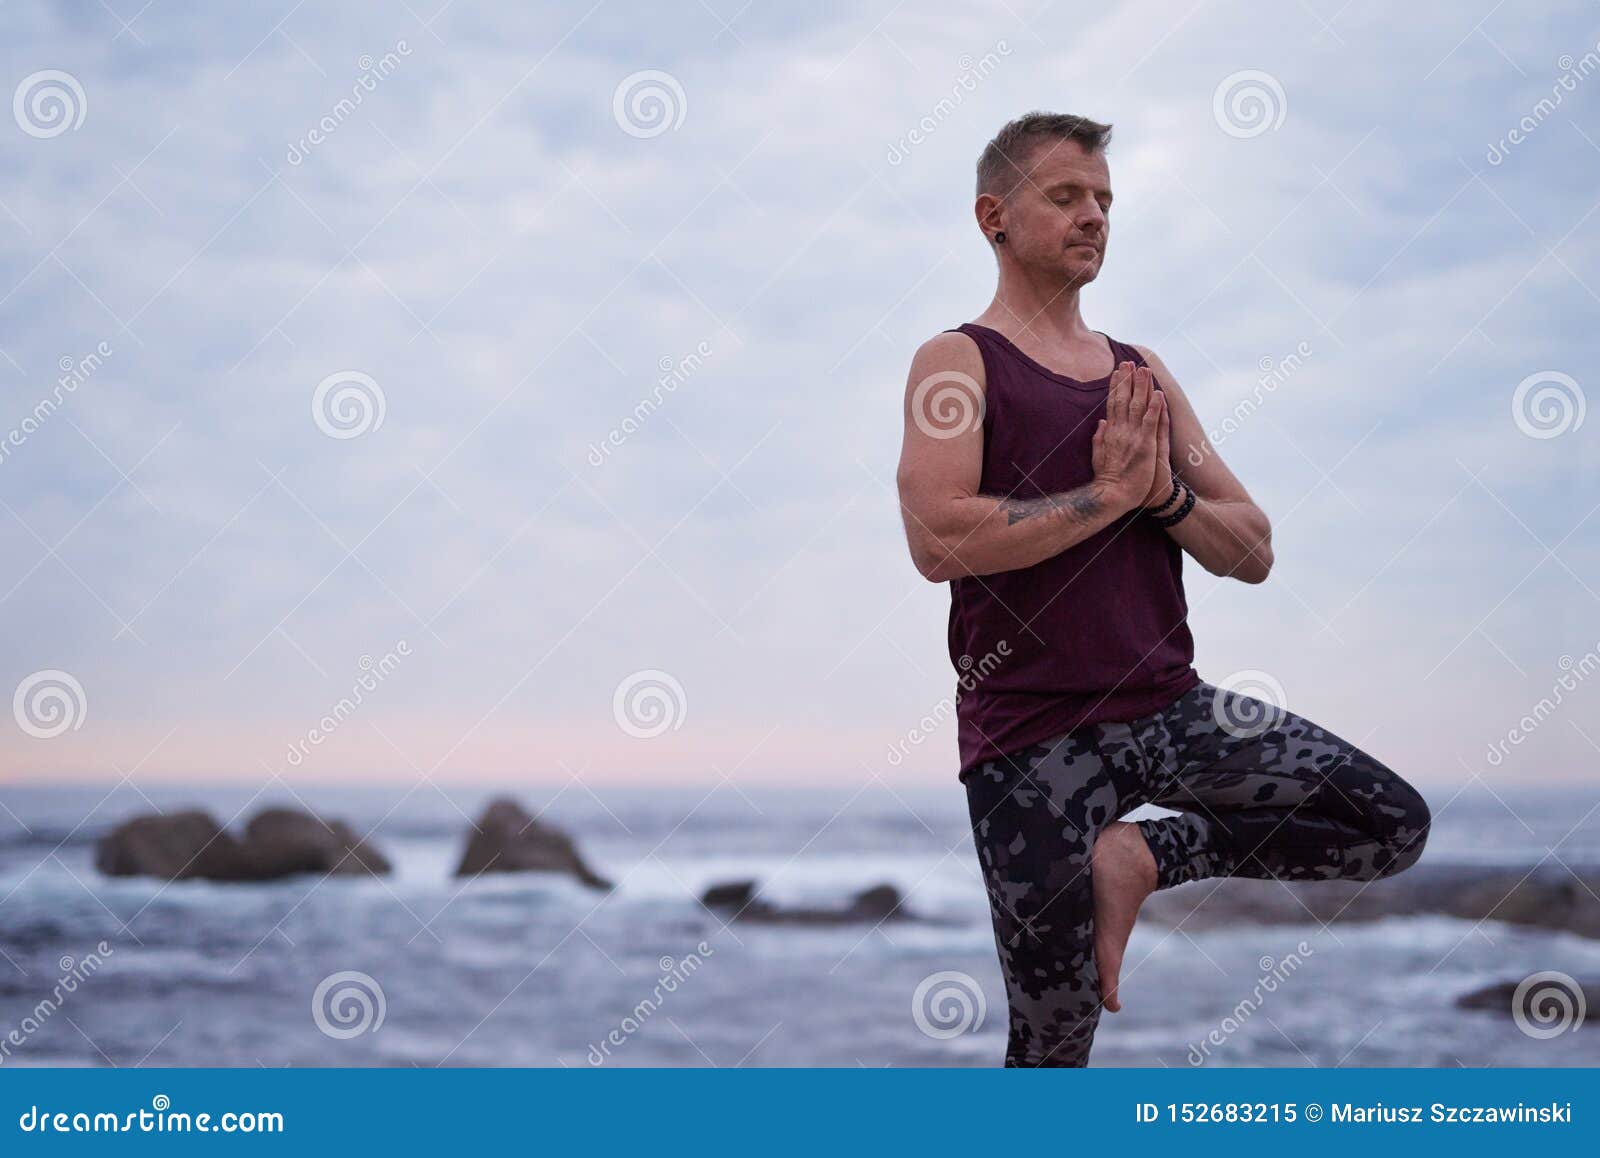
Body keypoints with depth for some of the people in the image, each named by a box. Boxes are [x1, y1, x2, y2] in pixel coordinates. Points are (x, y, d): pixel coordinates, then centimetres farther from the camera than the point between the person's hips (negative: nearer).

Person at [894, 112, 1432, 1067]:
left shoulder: (1143, 374, 13)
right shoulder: (960, 363, -3)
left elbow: (1252, 552, 11)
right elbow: (939, 541, -20)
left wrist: (1164, 491, -9)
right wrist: (1111, 491, -15)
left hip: (1168, 705, 5)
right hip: (1032, 734, -5)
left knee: (1396, 826, -6)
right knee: (1054, 1044, 0)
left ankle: (1145, 858, 4)